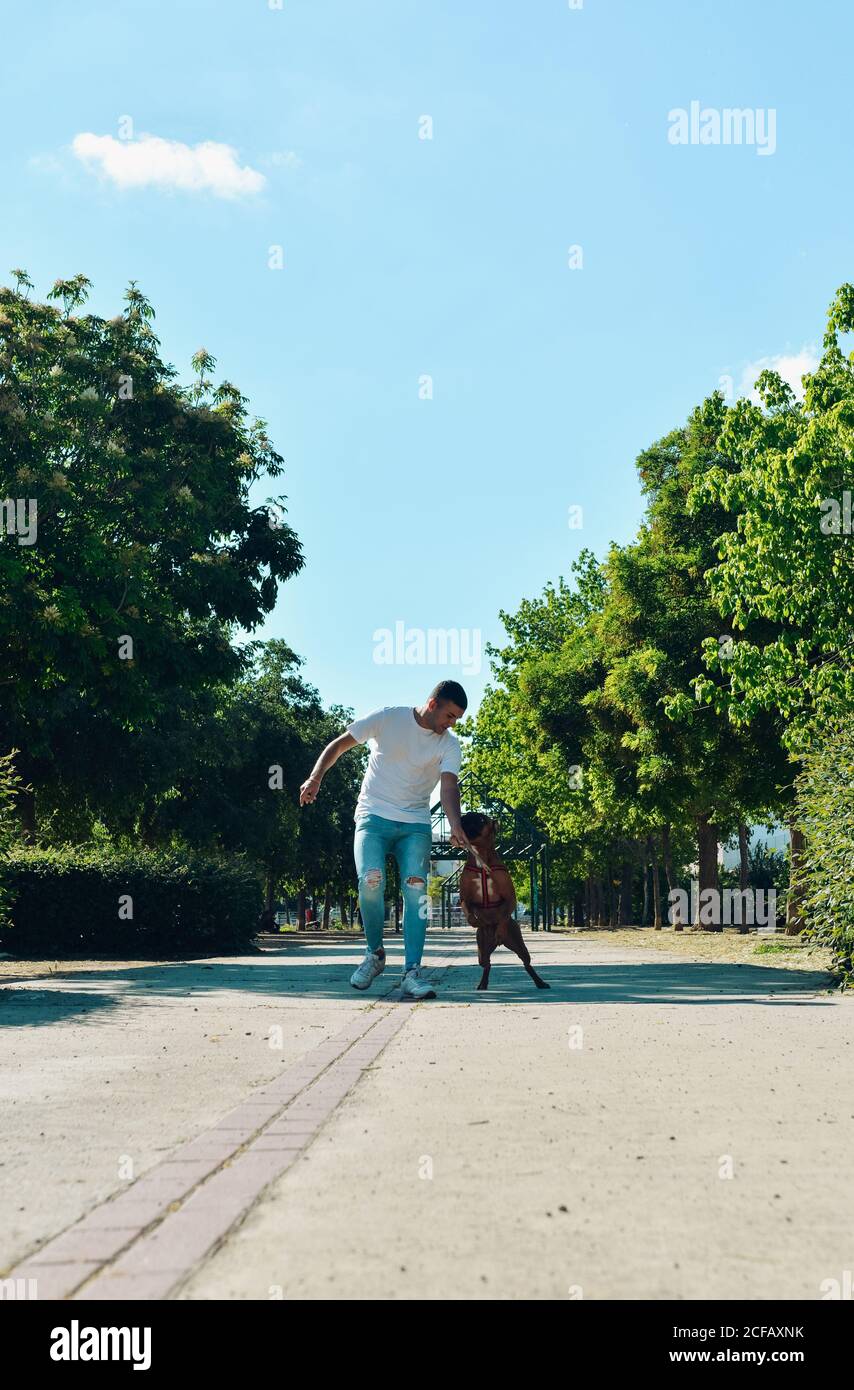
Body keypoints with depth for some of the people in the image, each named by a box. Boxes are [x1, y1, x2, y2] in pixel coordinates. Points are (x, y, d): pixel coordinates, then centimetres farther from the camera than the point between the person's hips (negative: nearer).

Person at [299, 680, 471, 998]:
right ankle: (374, 953, 3)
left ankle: (412, 973, -17)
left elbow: (449, 787, -15)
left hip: (415, 825, 2)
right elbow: (338, 745, -1)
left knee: (416, 888, -16)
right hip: (373, 817, -2)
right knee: (371, 881, -22)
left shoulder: (449, 745, 0)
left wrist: (456, 827, -33)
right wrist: (315, 778, -16)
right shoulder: (388, 718, -5)